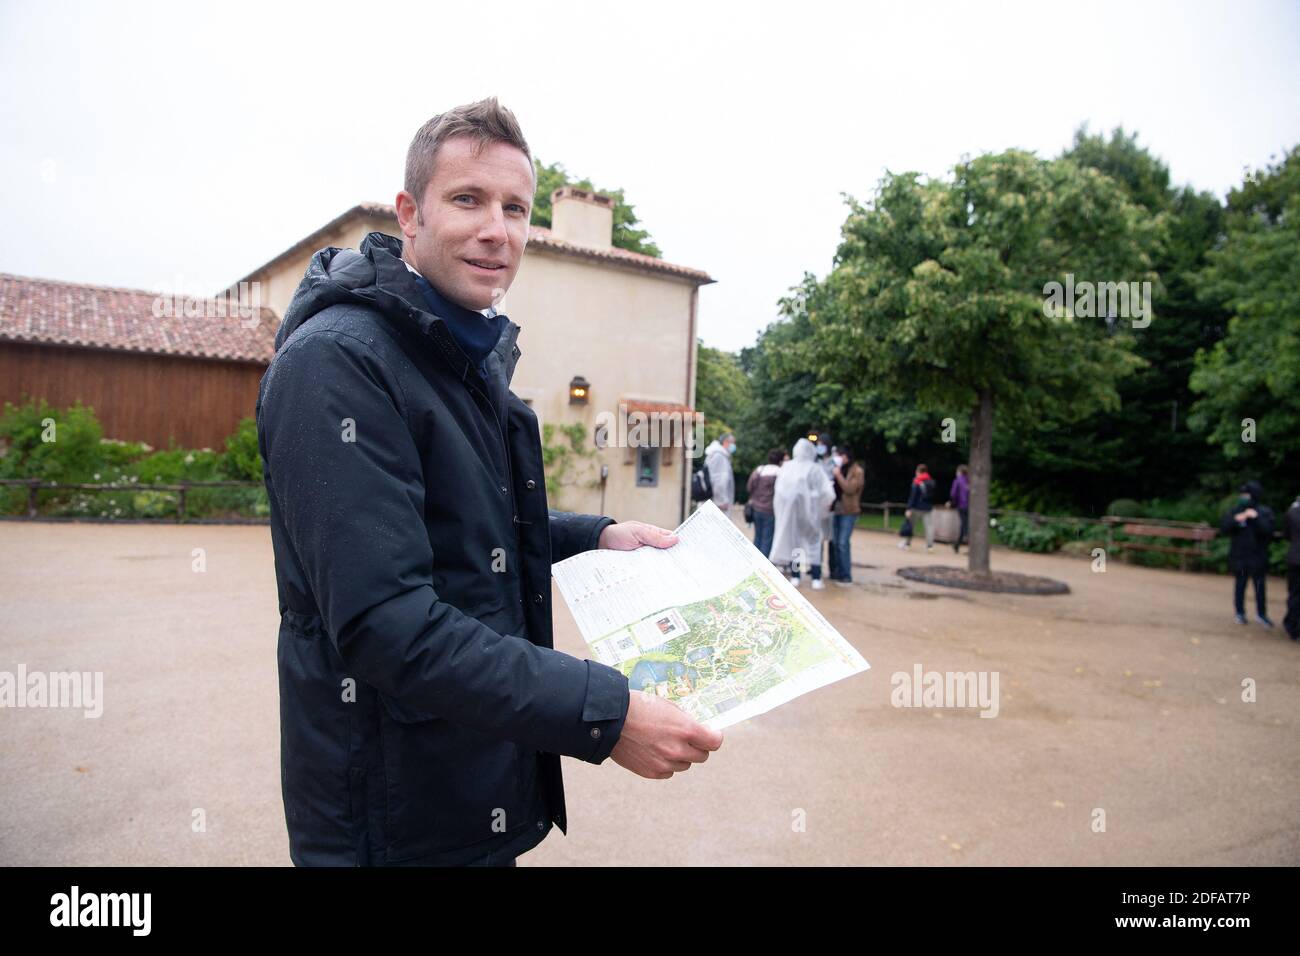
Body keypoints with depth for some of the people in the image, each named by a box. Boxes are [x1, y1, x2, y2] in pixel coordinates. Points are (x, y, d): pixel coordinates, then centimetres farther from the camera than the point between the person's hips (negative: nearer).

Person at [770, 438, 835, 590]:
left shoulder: (786, 466, 3)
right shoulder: (815, 469, -6)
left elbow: (777, 489, 6)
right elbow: (828, 493, -9)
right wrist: (822, 507, 8)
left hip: (786, 506, 3)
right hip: (807, 508, -3)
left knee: (792, 540, 14)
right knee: (813, 540, 9)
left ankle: (795, 577, 14)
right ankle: (816, 579, 4)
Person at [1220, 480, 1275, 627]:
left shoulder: (1265, 512, -2)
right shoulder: (1235, 510, 2)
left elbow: (1268, 531, -13)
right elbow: (1224, 528, -3)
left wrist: (1256, 518, -23)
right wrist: (1235, 519, -19)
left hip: (1258, 555, -1)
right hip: (1239, 555, 1)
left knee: (1260, 584, 3)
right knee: (1240, 584, 10)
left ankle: (1261, 613, 16)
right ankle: (1240, 613, 19)